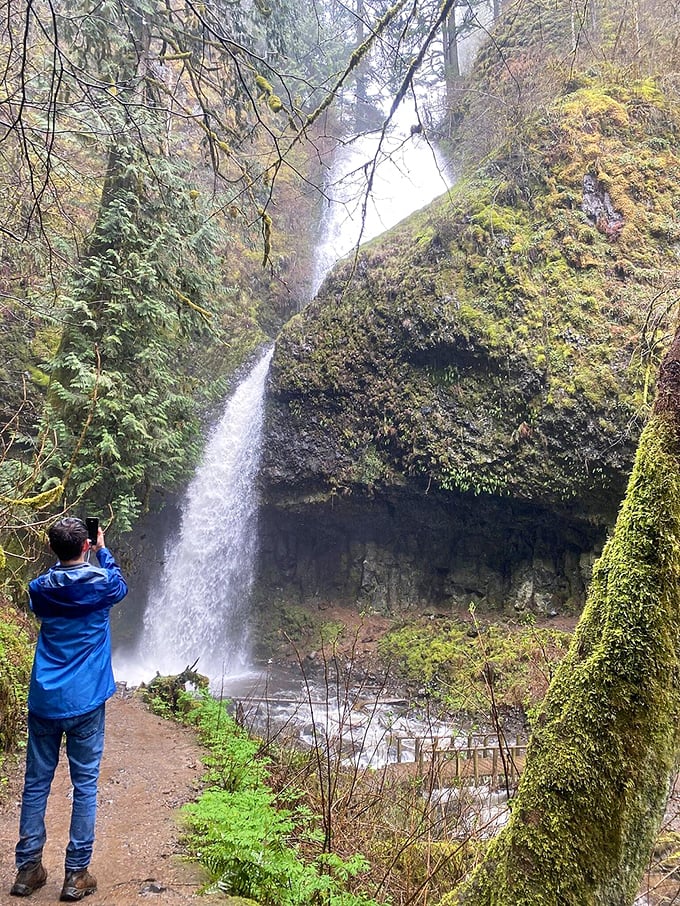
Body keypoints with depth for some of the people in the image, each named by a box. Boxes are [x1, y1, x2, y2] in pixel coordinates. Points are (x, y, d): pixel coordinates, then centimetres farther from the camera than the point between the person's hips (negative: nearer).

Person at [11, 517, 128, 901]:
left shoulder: (40, 588, 0)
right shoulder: (100, 582, -8)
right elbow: (121, 585, 15)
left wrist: (65, 556, 19)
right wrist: (104, 551, 25)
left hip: (44, 701, 3)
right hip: (85, 703, -3)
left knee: (36, 783, 12)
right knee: (85, 785, 5)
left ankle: (28, 869, 20)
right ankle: (77, 875, 10)